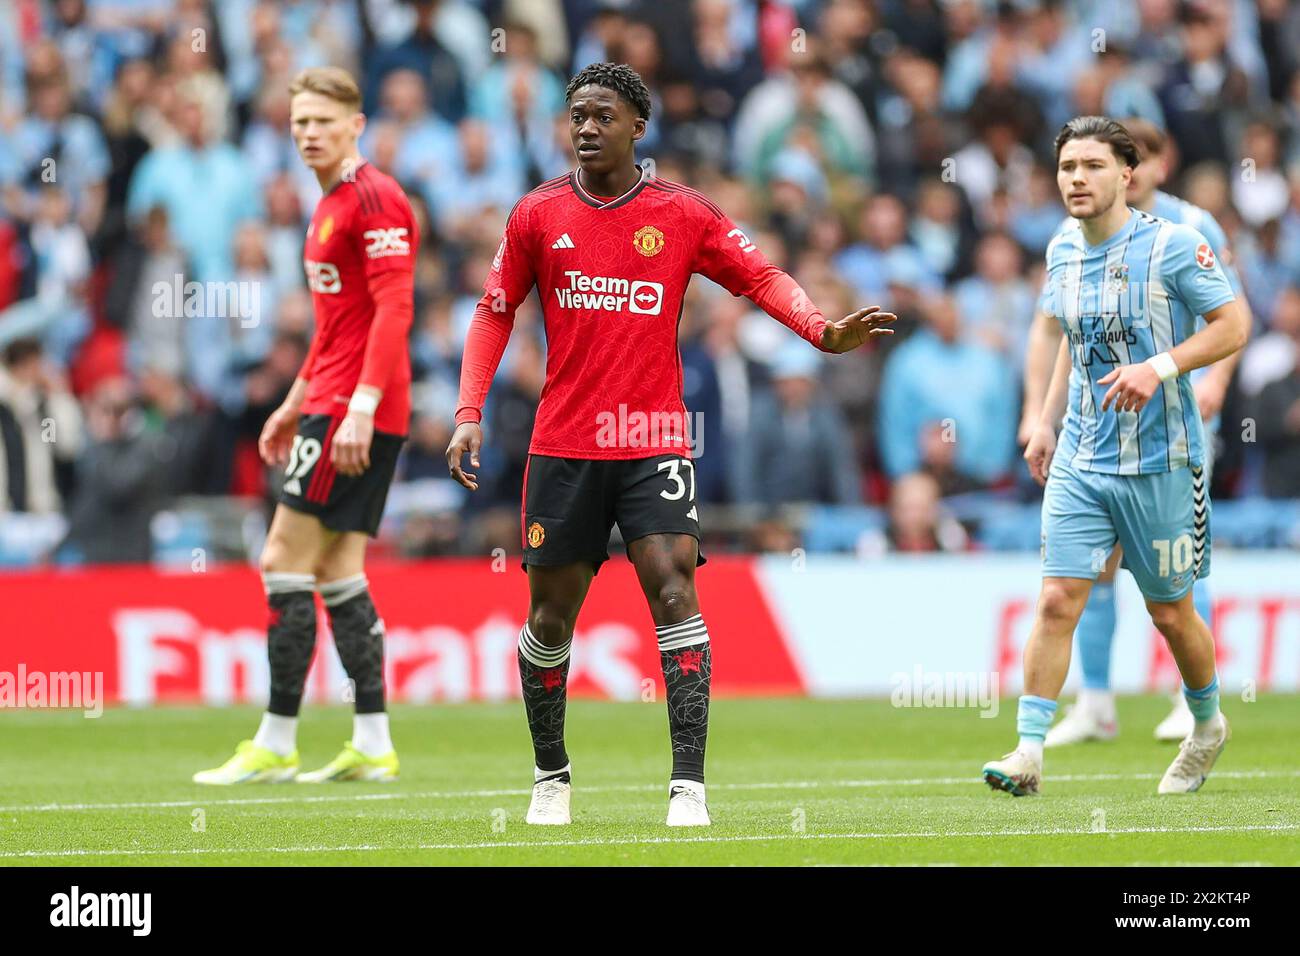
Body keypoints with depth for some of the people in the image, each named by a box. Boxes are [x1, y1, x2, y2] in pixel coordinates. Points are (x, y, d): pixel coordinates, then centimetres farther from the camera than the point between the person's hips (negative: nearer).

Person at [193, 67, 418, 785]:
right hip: (335, 406, 10)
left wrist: (360, 407, -26)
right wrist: (294, 405, 29)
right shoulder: (330, 207, 19)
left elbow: (393, 309, -19)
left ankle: (276, 745, -6)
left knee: (285, 561, -9)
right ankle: (372, 747, 9)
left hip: (359, 412, -10)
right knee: (337, 572, 9)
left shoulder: (375, 199, -12)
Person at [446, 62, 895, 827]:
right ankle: (552, 778, 25)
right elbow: (495, 312, 11)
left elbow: (761, 276, 2)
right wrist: (469, 412, 1)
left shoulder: (683, 214, 1)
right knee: (552, 612, 6)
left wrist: (823, 331, -16)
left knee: (673, 589, -15)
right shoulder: (538, 215, 5)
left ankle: (689, 785, -17)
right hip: (563, 444, 2)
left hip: (654, 442, -2)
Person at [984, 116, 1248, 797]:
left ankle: (1207, 723, 34)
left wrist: (1159, 368, -21)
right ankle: (1029, 752, -10)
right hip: (1080, 461, 4)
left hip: (1160, 461, -4)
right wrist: (1046, 421, 15)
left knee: (1170, 612, 8)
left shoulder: (1172, 245, -11)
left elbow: (1232, 325, -9)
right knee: (1057, 600, -9)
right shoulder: (1062, 253, 7)